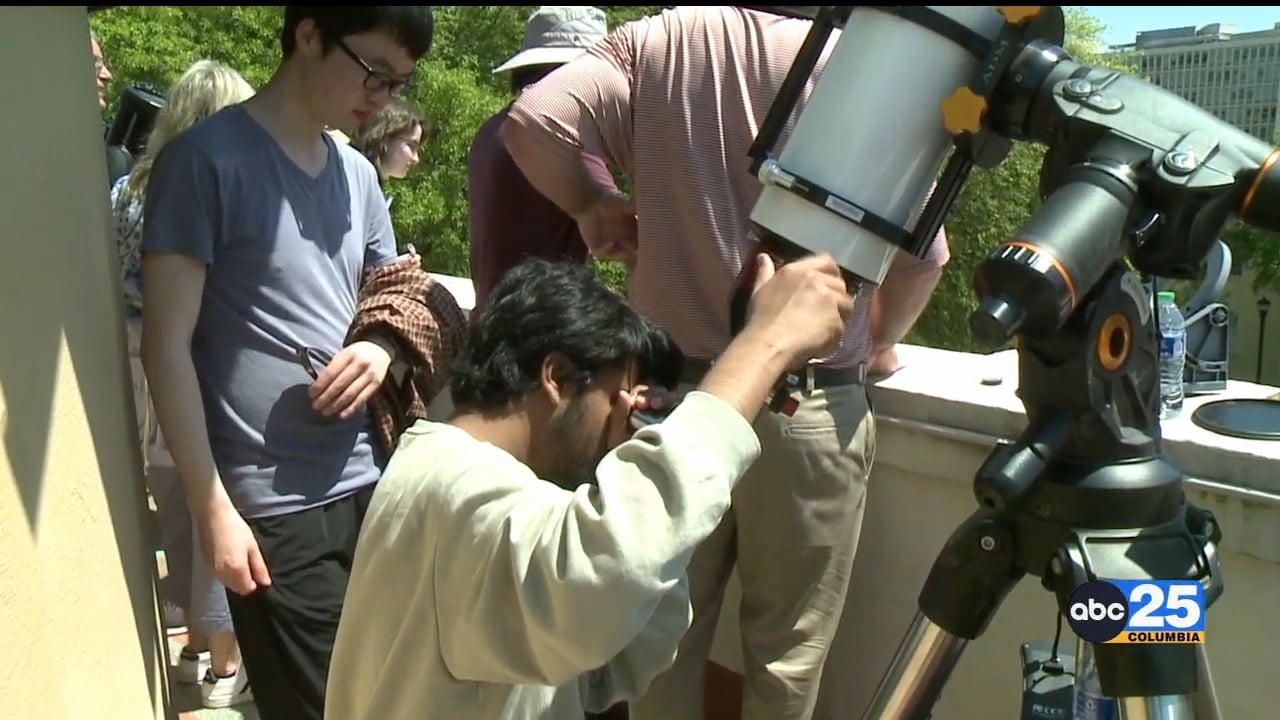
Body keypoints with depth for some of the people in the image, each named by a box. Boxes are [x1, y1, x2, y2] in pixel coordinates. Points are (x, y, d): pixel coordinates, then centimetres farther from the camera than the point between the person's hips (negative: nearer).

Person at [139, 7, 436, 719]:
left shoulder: (359, 175, 12)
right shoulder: (206, 159, -7)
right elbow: (168, 345, -8)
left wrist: (381, 349, -3)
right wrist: (214, 508, -12)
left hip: (370, 481, 6)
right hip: (275, 507, -6)